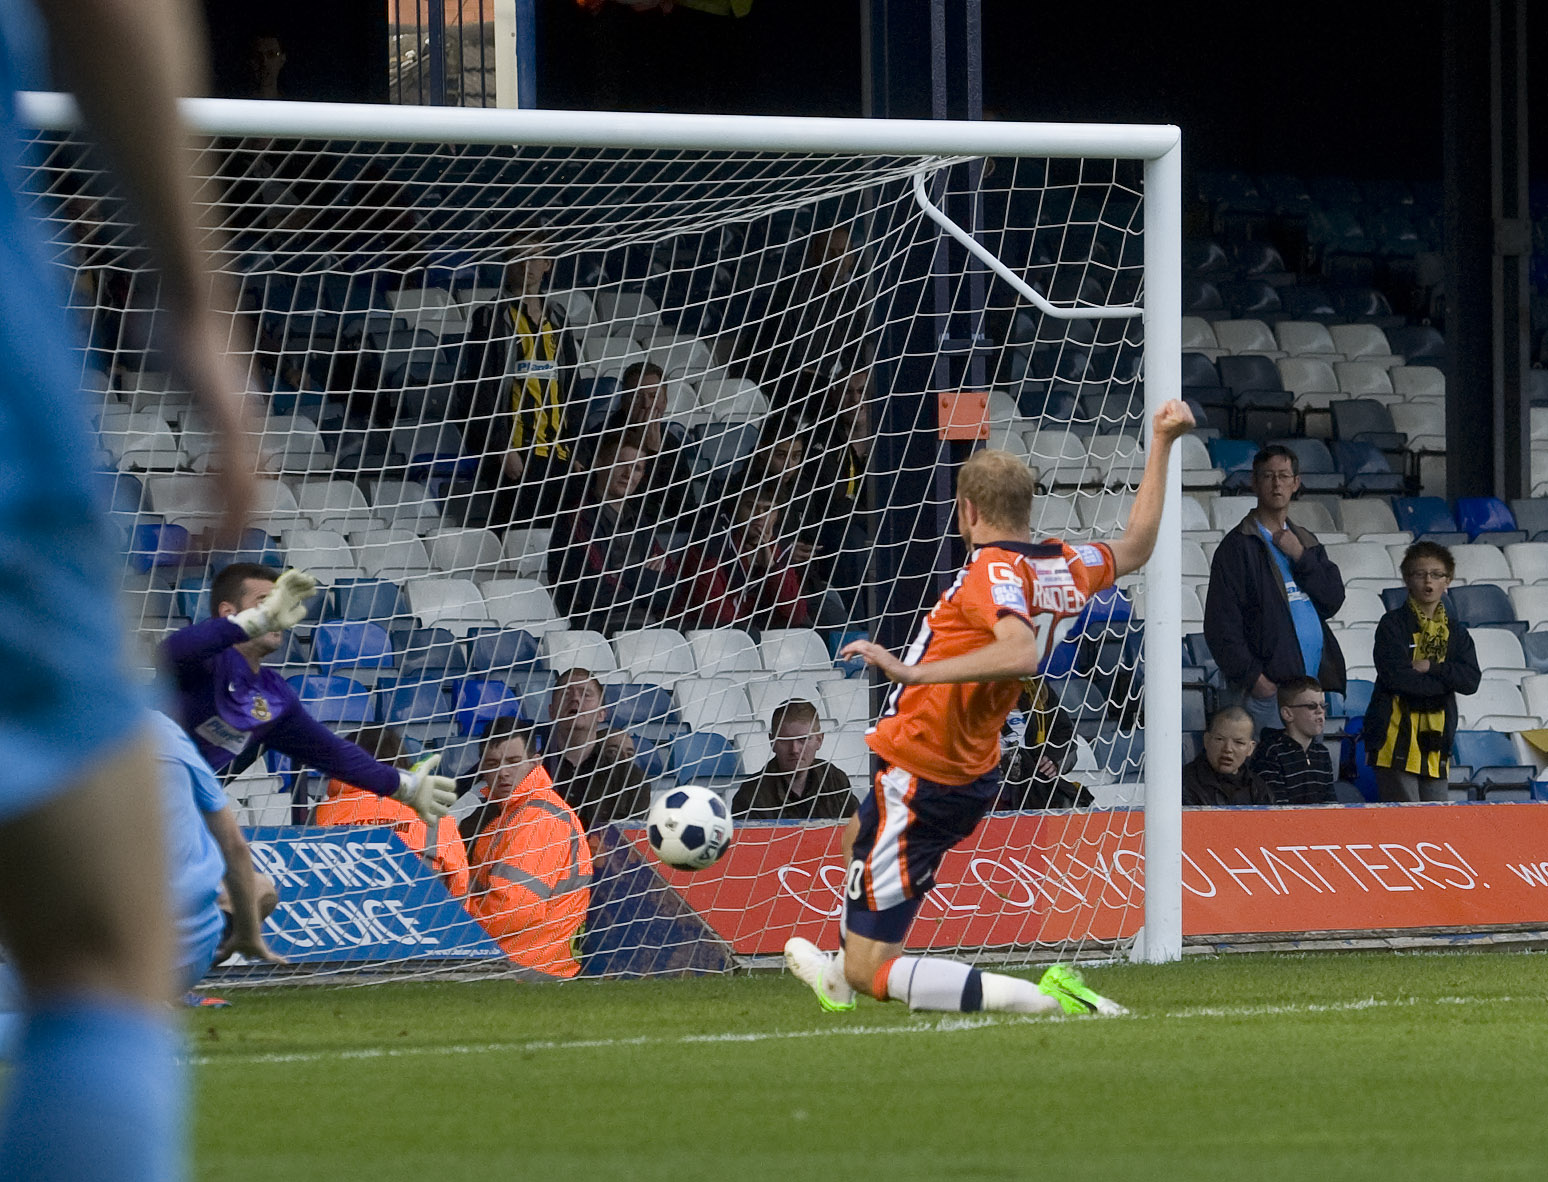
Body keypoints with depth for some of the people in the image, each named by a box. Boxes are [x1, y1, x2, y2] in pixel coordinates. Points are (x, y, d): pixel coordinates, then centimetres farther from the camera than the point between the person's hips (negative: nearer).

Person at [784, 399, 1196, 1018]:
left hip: (922, 781, -10)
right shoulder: (1066, 567, 2)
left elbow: (1020, 652, -42)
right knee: (861, 835, 41)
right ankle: (841, 977, 63)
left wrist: (912, 671, -42)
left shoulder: (994, 571, -23)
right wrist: (1162, 442, 30)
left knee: (869, 971, -9)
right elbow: (1135, 547, 23)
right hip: (973, 774, 10)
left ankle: (1052, 1001, -22)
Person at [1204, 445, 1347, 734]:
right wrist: (1252, 677, -16)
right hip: (1266, 688, -6)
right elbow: (1221, 622, -8)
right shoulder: (1239, 545, -1)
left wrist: (1300, 556, -4)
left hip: (1311, 685, 6)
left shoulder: (1306, 542, 20)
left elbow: (1334, 599, 9)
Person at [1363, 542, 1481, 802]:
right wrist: (1446, 679, -8)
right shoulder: (1394, 624, -2)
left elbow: (1471, 681, -1)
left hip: (1435, 742, 5)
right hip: (1397, 739, -5)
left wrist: (1431, 667, -14)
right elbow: (1396, 676, -15)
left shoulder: (1456, 632, 14)